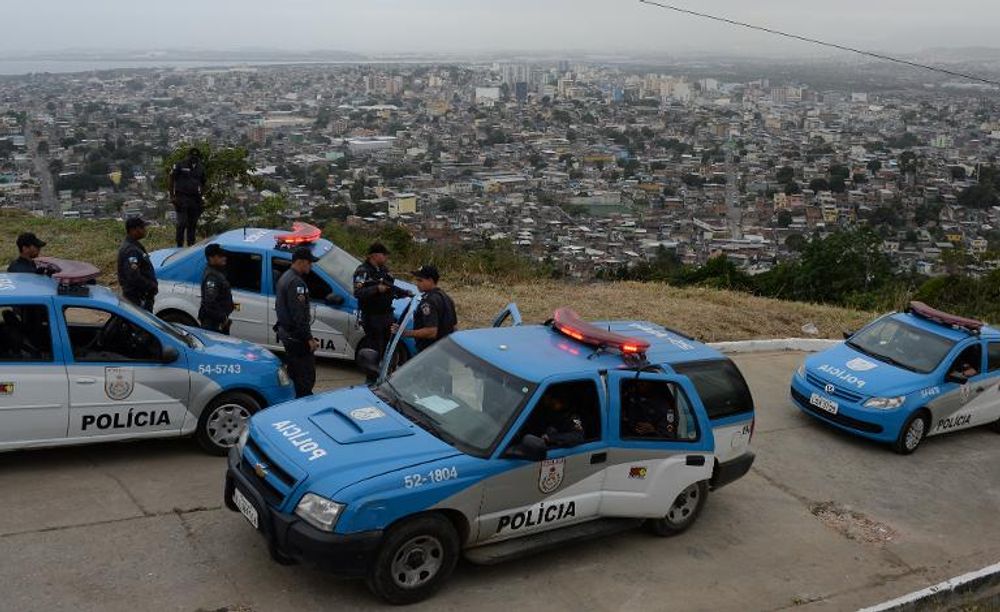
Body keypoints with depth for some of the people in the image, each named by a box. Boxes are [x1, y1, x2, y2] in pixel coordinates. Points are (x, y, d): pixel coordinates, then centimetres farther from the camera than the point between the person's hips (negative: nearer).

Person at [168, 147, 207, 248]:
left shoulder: (201, 168, 13)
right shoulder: (179, 166, -1)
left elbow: (203, 184, 21)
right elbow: (170, 180, 2)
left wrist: (202, 197, 10)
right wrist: (172, 196, -4)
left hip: (195, 200, 4)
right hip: (181, 198, -4)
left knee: (192, 224, 7)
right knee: (182, 223, -10)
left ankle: (191, 245, 15)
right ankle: (179, 245, -3)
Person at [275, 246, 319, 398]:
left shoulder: (284, 277, 14)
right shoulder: (296, 282, -20)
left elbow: (280, 307, 22)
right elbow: (299, 314, -24)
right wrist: (309, 338, -22)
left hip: (285, 332, 11)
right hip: (297, 336, -11)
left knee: (294, 372, 18)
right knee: (306, 376, -8)